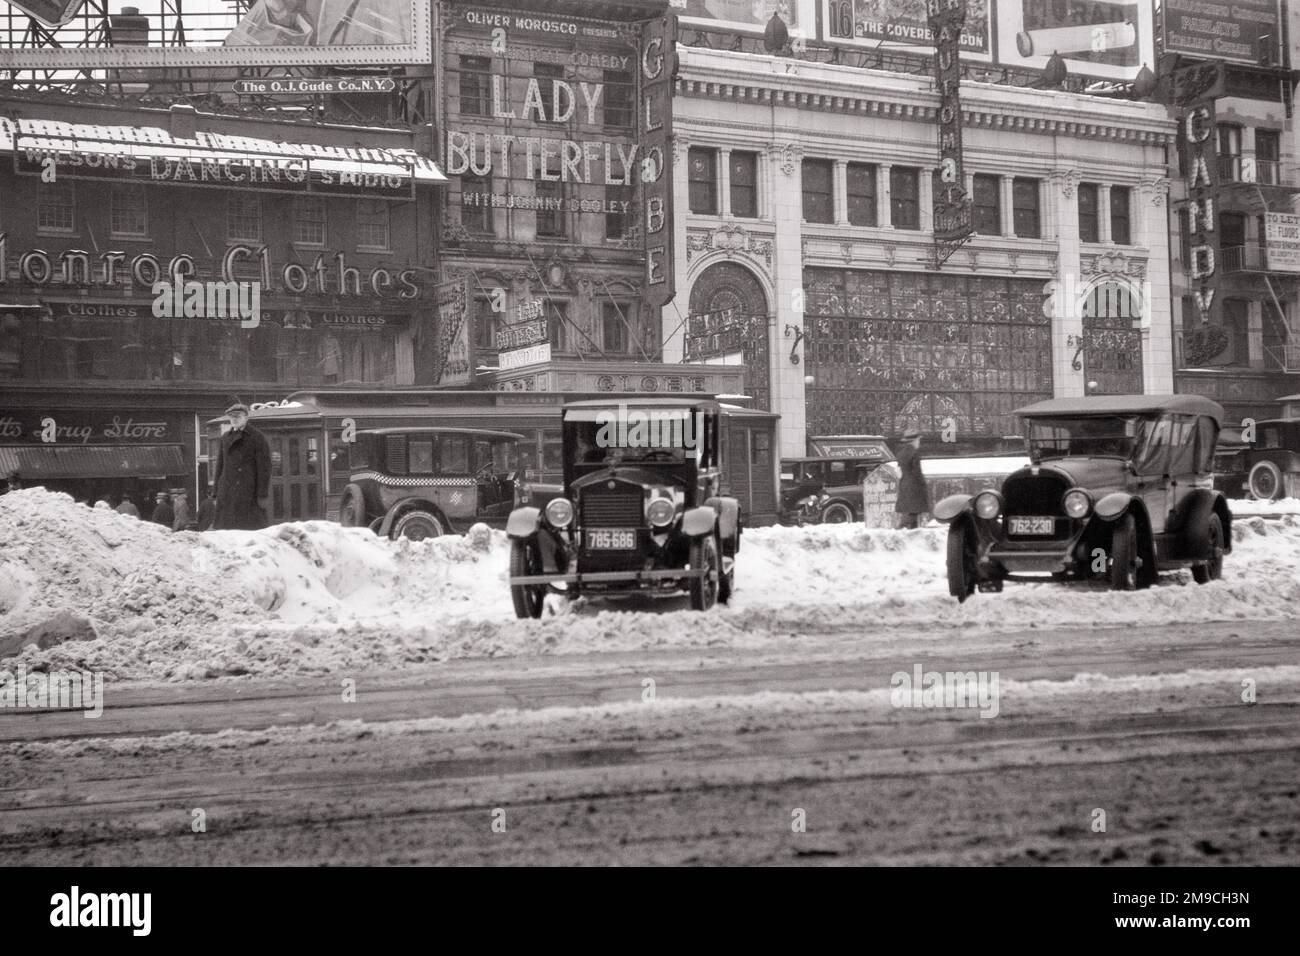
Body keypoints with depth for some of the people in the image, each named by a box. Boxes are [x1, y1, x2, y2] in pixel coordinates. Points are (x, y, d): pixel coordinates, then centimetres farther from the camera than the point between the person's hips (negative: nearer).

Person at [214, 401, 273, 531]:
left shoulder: (258, 438, 1)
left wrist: (263, 495, -11)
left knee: (253, 528, -7)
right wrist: (216, 494, 11)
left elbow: (264, 467, -4)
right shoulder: (225, 439, 16)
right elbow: (219, 467, 18)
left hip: (250, 493, -5)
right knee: (226, 530, -1)